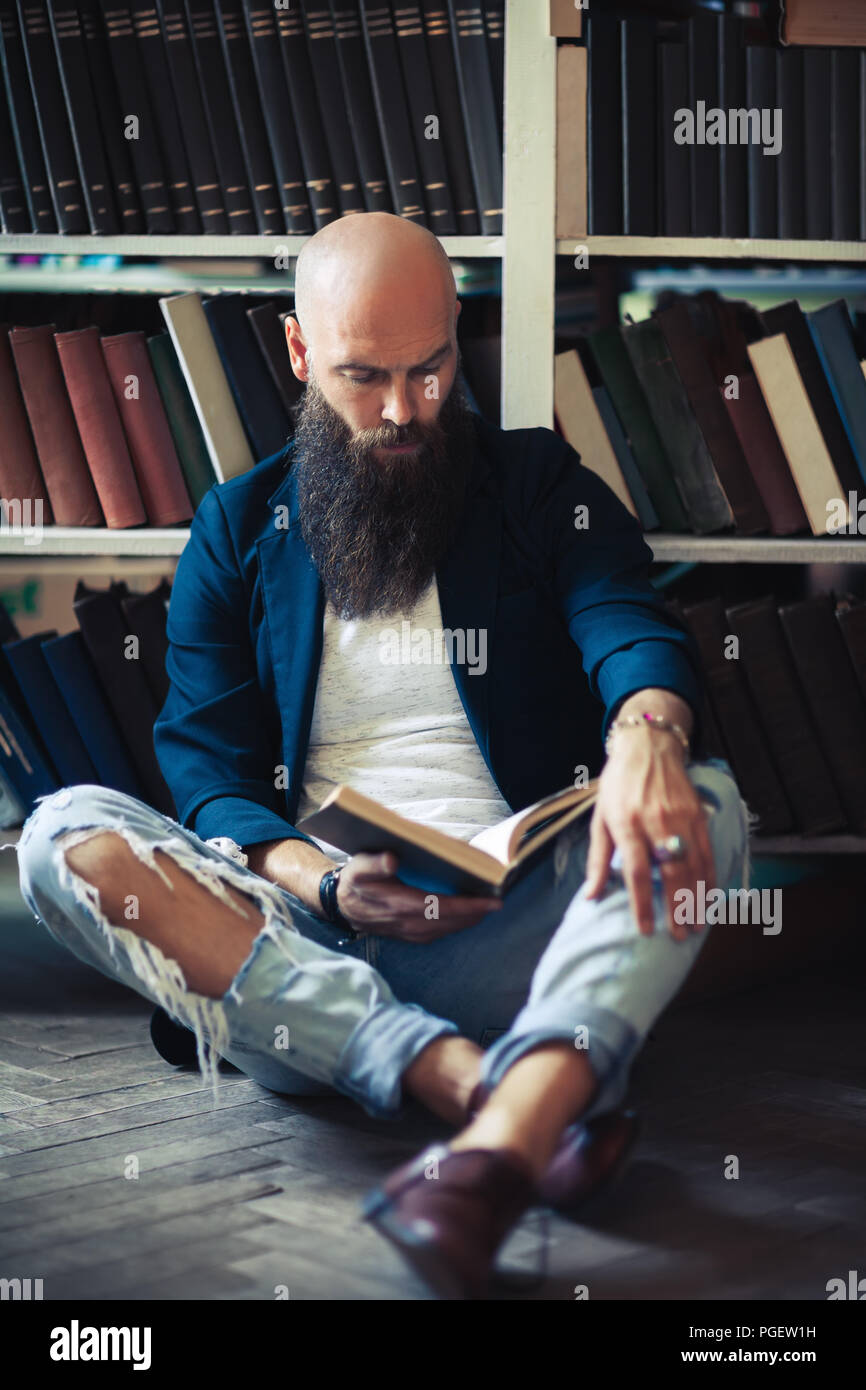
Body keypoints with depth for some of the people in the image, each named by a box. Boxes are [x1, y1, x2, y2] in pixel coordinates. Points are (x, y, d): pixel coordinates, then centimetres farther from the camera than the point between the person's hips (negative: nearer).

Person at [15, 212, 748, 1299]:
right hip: (298, 936, 1)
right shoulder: (238, 529, 14)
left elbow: (632, 627, -5)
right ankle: (477, 1088, -37)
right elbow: (206, 770, 7)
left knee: (705, 803, -27)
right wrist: (322, 883, -15)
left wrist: (645, 739, -32)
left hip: (510, 932, 0)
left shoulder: (538, 485, 13)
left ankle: (494, 1150, -51)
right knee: (64, 834, -24)